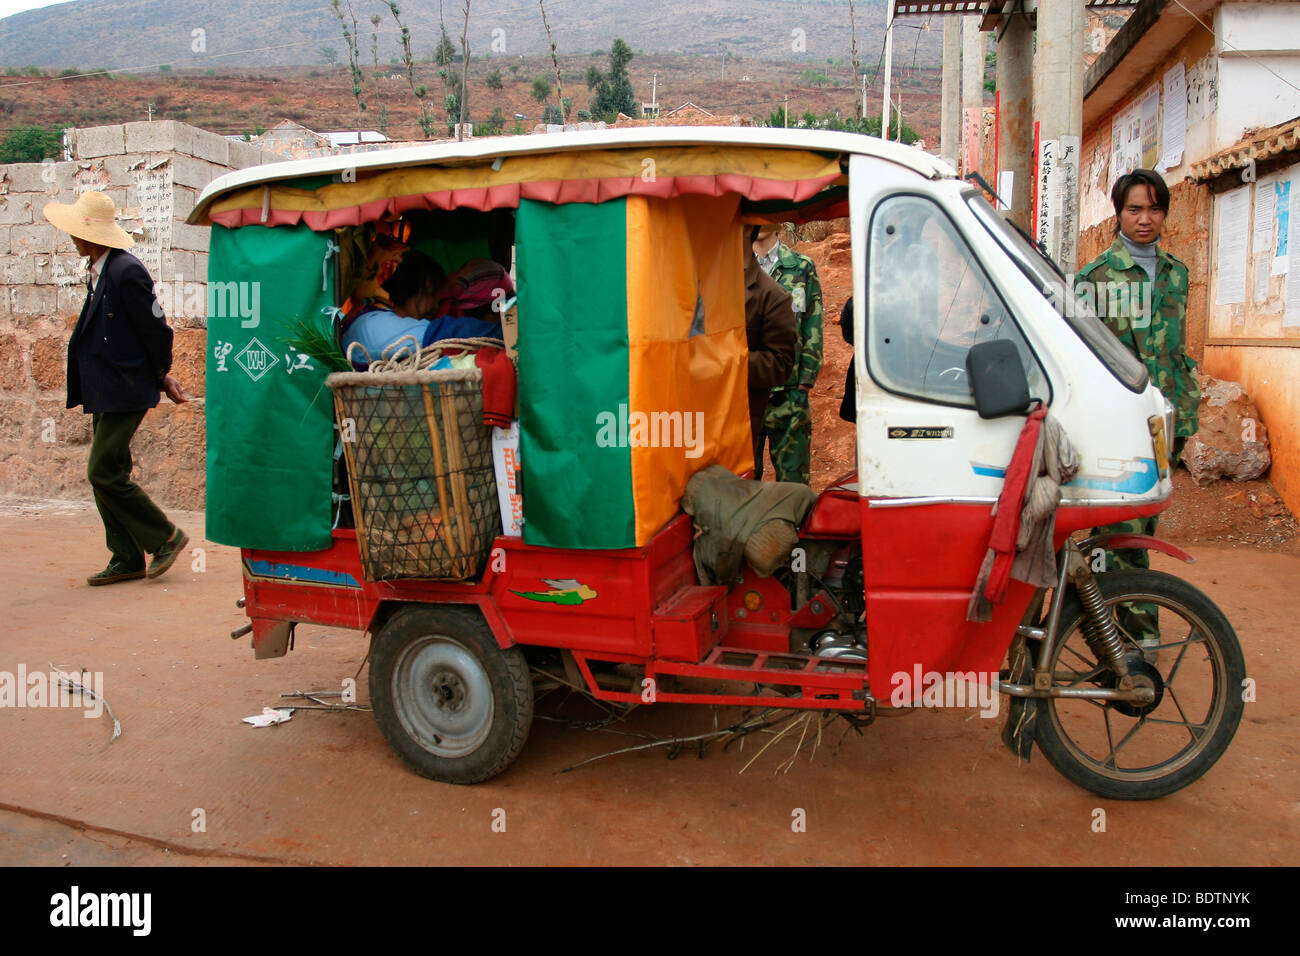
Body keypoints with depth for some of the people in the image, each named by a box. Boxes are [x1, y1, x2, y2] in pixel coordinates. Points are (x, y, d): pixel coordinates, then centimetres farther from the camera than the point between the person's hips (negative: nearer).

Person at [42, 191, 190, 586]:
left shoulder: (126, 272, -17)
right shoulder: (100, 273, 14)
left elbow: (156, 328, -15)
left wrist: (161, 375, 0)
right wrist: (160, 376, 15)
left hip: (125, 391, -10)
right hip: (105, 393, 10)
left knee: (104, 473, -10)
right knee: (105, 475, 9)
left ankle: (166, 537, 4)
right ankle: (127, 559, 16)